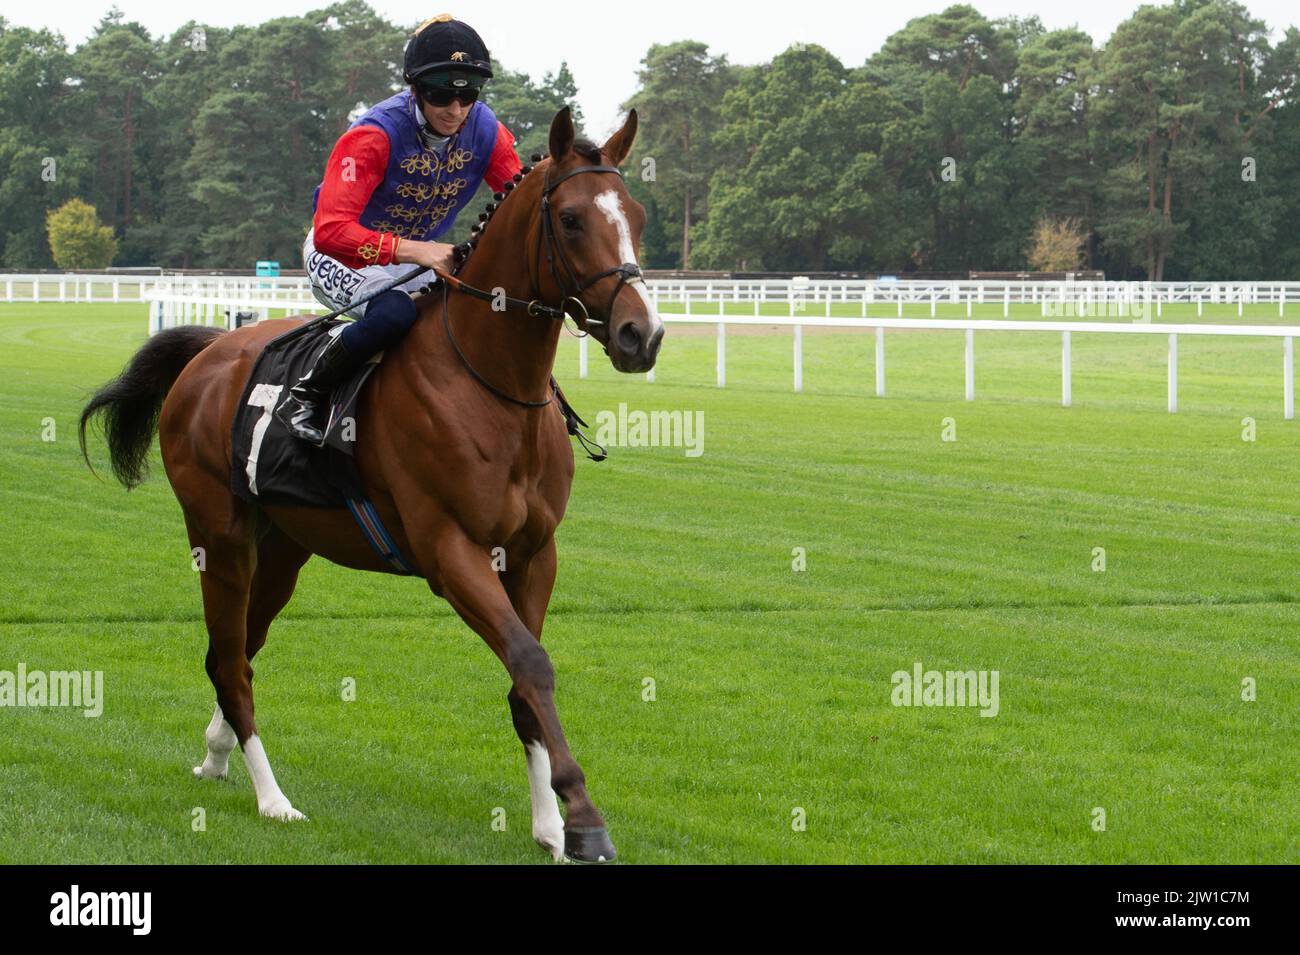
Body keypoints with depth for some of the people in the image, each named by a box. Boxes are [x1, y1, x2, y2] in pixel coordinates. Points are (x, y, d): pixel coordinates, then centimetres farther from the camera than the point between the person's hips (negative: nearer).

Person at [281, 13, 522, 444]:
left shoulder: (485, 131, -13)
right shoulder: (376, 135, -30)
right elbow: (330, 230, -39)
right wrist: (416, 251, -49)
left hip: (422, 256, 6)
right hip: (342, 257, -6)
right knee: (394, 312, -36)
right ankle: (304, 399, -18)